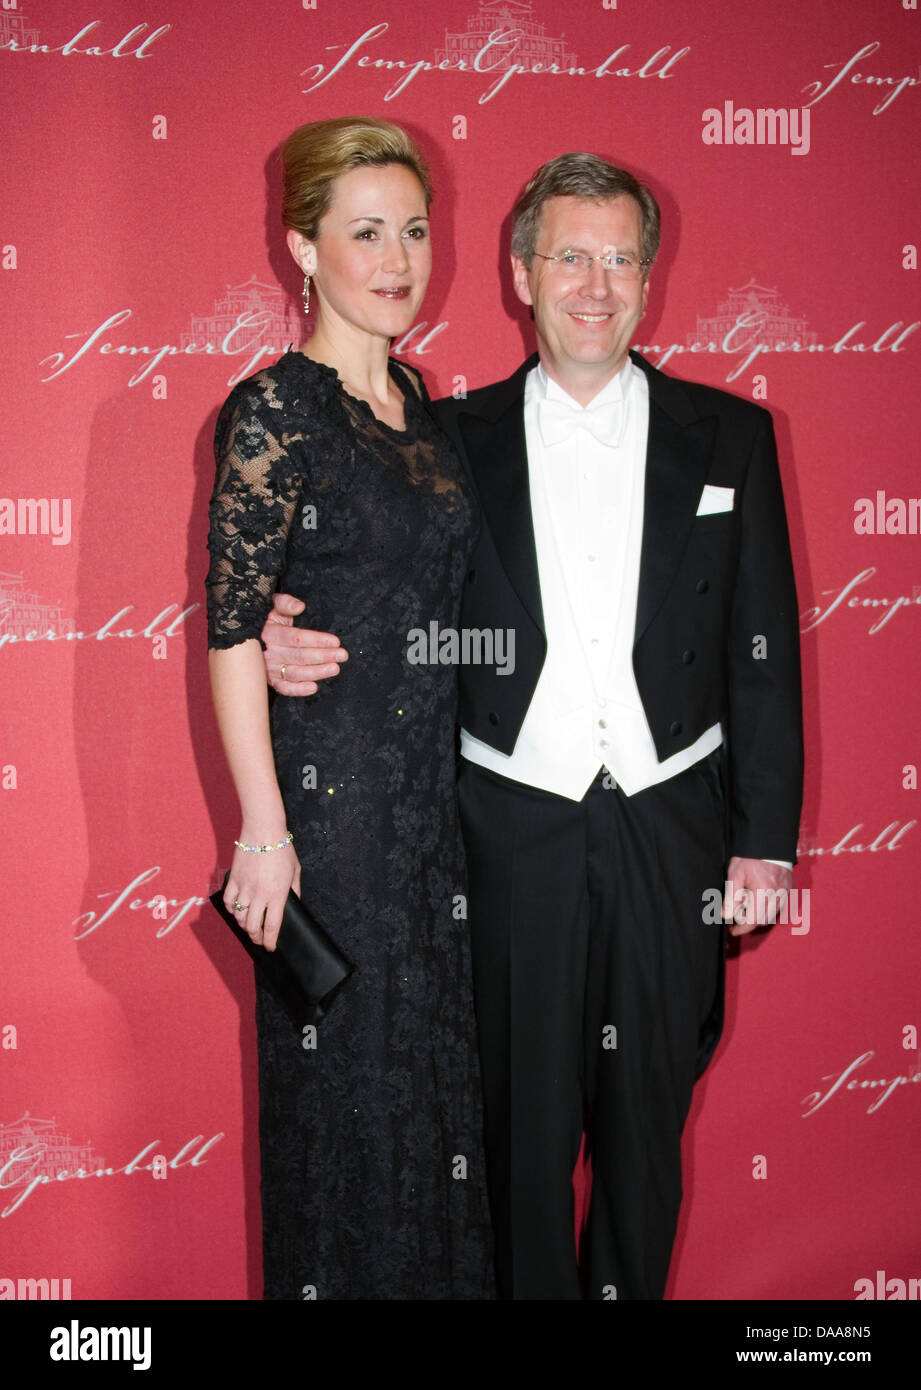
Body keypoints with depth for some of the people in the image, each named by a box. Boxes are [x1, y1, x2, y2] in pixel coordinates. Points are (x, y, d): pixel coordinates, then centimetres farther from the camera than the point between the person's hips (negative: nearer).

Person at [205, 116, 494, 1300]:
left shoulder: (417, 402, 10)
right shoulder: (273, 410, -13)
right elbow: (233, 631, -15)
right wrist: (263, 828, -17)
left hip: (435, 781, 7)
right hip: (331, 788, -7)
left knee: (436, 1057, 17)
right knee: (347, 1078, 6)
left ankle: (440, 1269, 35)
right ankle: (344, 1273, 27)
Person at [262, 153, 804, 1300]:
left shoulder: (728, 437, 3)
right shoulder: (455, 441, 2)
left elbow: (763, 653, 3)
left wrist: (765, 839, 1)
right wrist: (294, 648, -18)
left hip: (671, 830, 1)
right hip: (514, 830, 0)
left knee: (647, 1116, 15)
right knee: (524, 1118, 10)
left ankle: (629, 1289, 35)